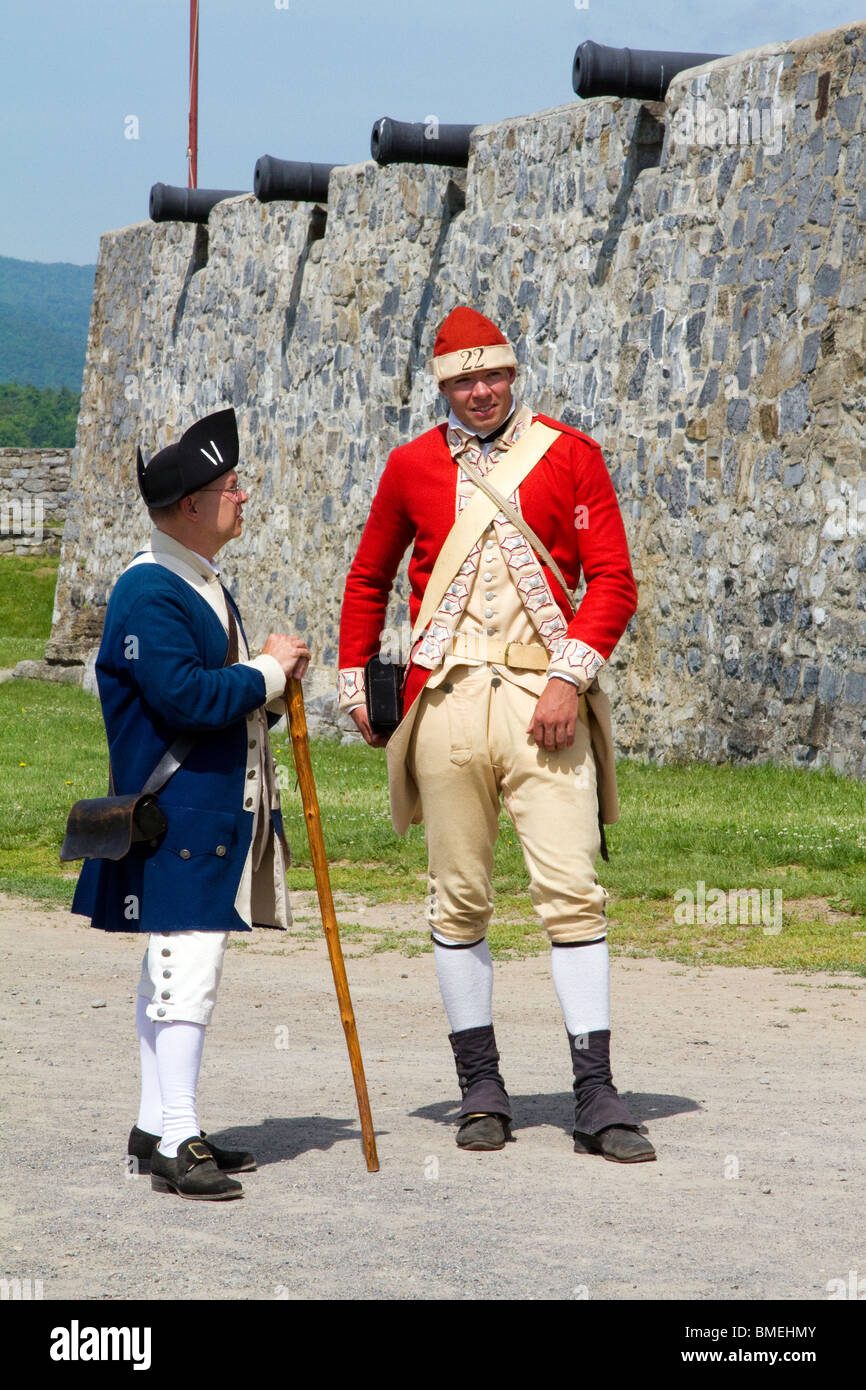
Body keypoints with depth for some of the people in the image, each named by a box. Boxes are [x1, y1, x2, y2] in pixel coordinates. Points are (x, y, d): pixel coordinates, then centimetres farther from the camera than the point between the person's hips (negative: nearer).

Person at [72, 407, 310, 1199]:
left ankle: (157, 1126, 18)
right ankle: (175, 1142, -12)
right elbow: (183, 695, -25)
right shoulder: (149, 593, -15)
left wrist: (273, 687, 5)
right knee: (185, 973, -12)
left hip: (219, 815, 10)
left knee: (178, 972, 13)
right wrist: (268, 673, -13)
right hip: (177, 816, -10)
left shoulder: (204, 586, 17)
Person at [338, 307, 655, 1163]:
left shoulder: (569, 454, 4)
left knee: (571, 889, -9)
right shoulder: (412, 466, 10)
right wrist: (355, 680, 16)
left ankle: (596, 1098, -8)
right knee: (459, 897, 4)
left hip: (543, 697, -2)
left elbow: (612, 581, 0)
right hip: (446, 698, 2)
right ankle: (481, 1089, 13)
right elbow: (369, 579, 23)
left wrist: (570, 677, -11)